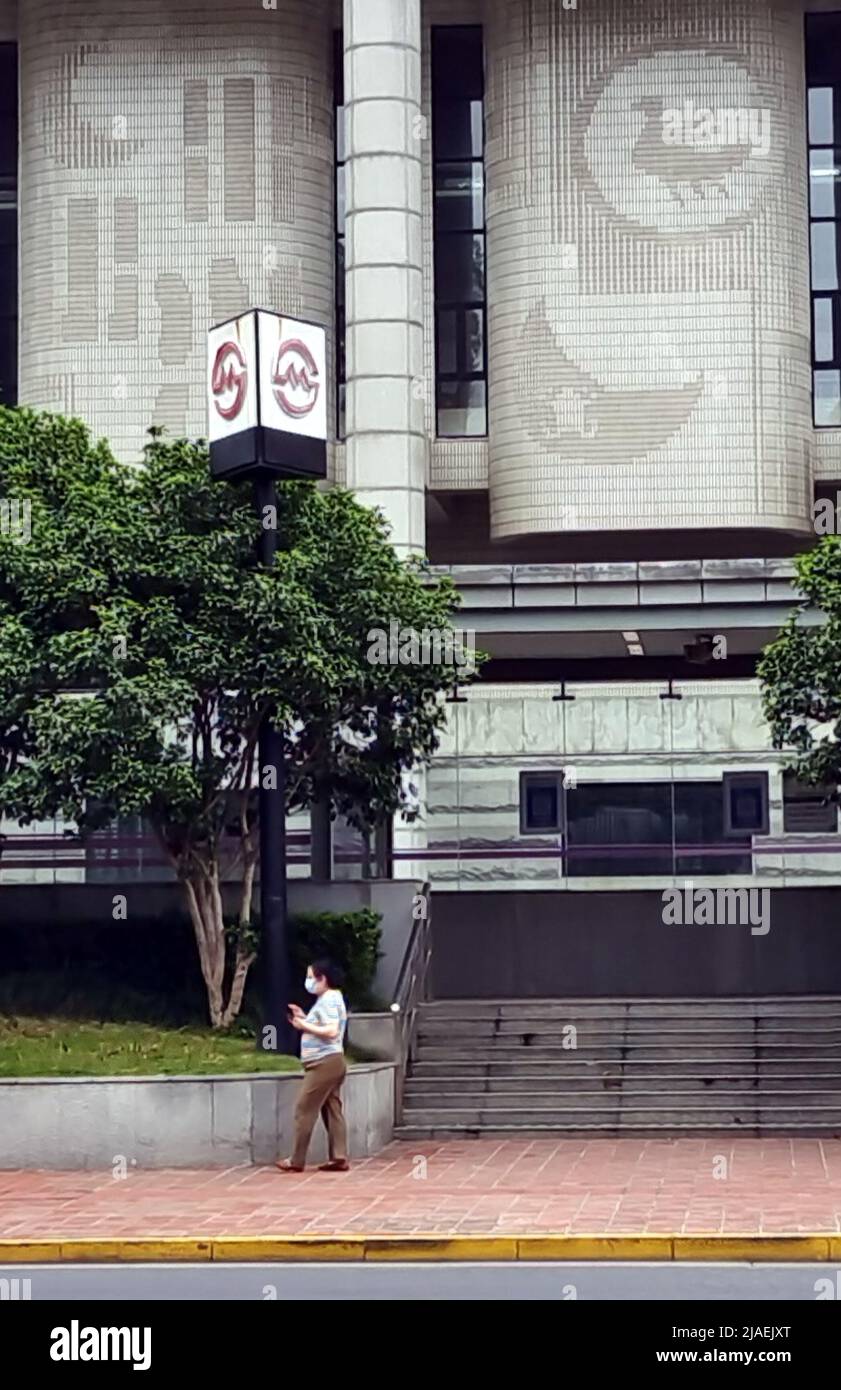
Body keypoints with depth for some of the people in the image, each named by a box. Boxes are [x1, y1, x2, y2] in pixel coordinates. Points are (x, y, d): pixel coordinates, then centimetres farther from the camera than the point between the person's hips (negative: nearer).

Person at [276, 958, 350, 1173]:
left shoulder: (328, 1000, -14)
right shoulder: (330, 999, 18)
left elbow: (332, 1031, -25)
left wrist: (304, 1026, -19)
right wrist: (305, 1018, 12)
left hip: (325, 1063, -11)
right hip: (330, 1062, 11)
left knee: (304, 1110, -6)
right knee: (332, 1111, 6)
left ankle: (297, 1161, -4)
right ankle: (338, 1158, 3)